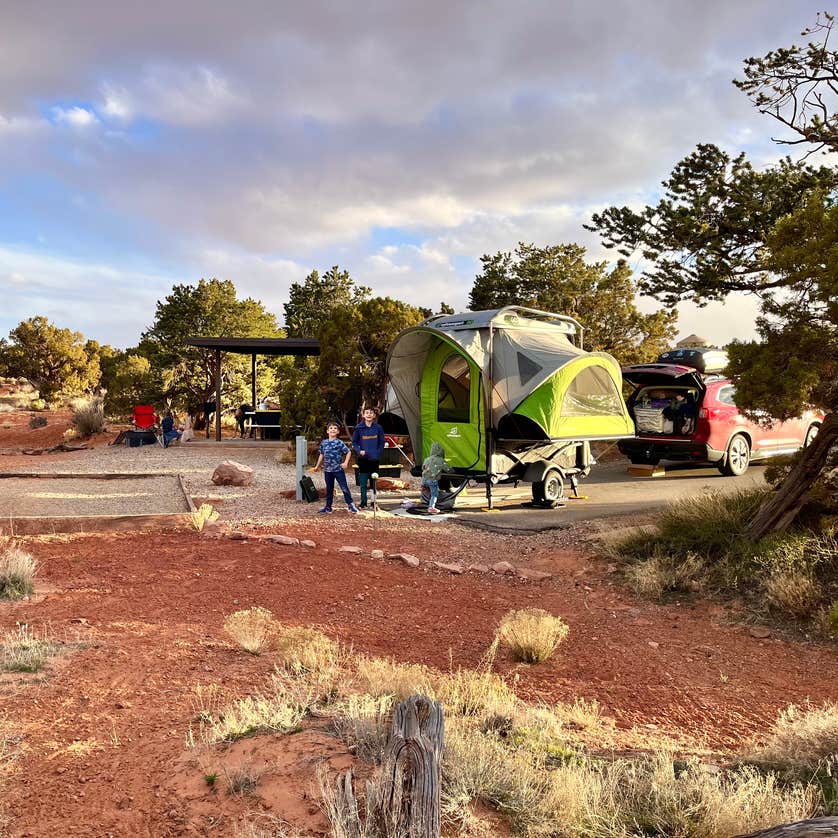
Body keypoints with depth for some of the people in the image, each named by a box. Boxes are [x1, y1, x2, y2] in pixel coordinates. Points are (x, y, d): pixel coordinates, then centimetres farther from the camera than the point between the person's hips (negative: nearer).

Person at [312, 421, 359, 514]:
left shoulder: (340, 443, -9)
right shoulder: (324, 443, 4)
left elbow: (349, 452, -3)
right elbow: (321, 455, 16)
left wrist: (346, 463, -10)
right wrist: (317, 466, 19)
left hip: (338, 469, -4)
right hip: (328, 470, 4)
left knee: (344, 488, -1)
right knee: (329, 489, 13)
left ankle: (350, 504, 10)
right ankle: (328, 507, 22)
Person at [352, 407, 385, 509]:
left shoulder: (378, 428, 1)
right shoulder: (359, 428, 0)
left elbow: (382, 443, 6)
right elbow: (354, 442, 4)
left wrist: (378, 453, -7)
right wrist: (359, 451, -12)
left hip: (375, 459, 1)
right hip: (363, 459, -1)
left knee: (374, 482, 8)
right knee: (363, 482, -1)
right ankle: (363, 503, 8)